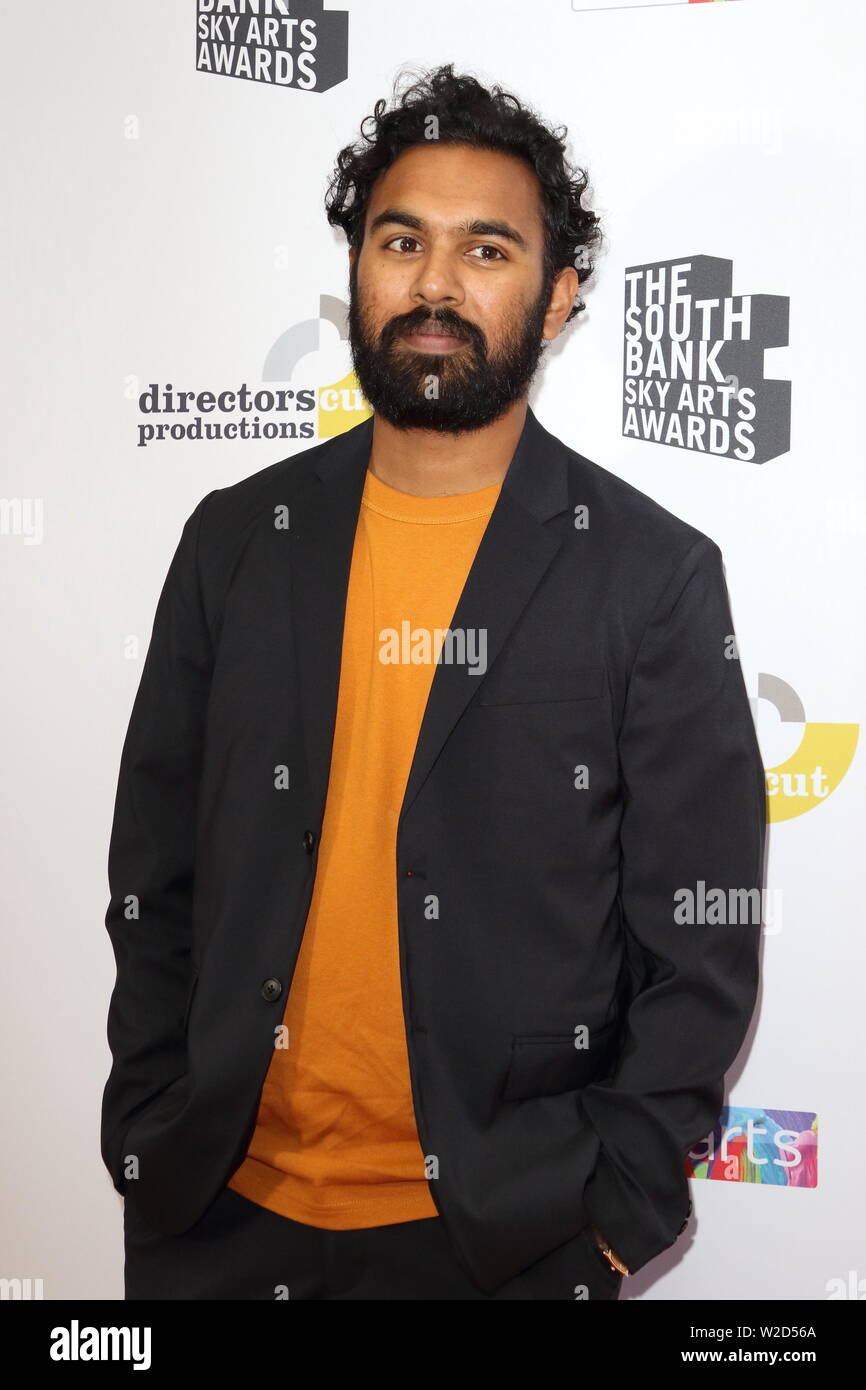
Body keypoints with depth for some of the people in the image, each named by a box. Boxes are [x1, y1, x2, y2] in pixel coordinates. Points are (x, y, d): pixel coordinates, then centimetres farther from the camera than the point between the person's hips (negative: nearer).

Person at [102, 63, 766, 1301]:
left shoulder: (655, 573, -7)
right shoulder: (237, 540, 1)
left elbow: (704, 943, -6)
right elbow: (155, 882, 5)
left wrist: (616, 1209, -9)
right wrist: (149, 1146, 1)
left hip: (509, 1236, -2)